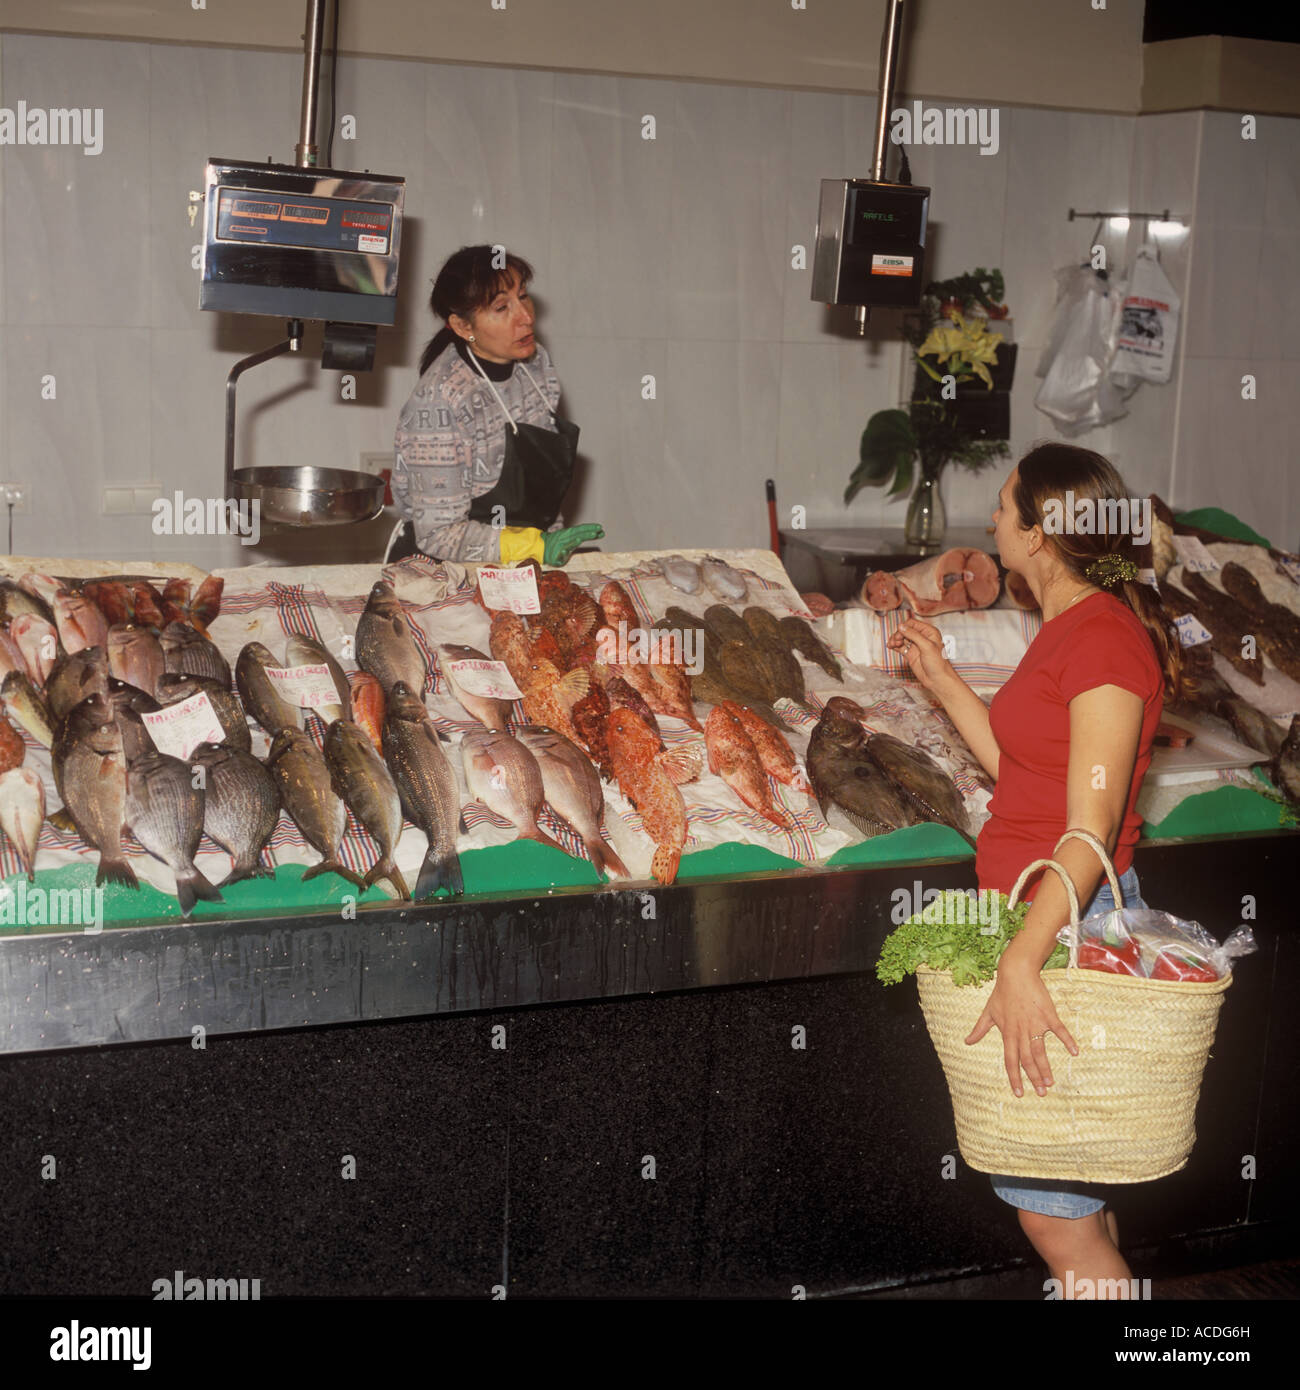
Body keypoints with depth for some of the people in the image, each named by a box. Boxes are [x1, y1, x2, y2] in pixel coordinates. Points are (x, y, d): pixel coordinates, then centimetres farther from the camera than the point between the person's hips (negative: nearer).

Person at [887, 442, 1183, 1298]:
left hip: (1074, 923, -10)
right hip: (1033, 916, 10)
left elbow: (1092, 828, -24)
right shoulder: (1067, 628, 13)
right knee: (1076, 1198, 18)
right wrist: (941, 679, 21)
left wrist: (1021, 964, -30)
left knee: (1053, 1211, -4)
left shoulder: (1104, 635, -17)